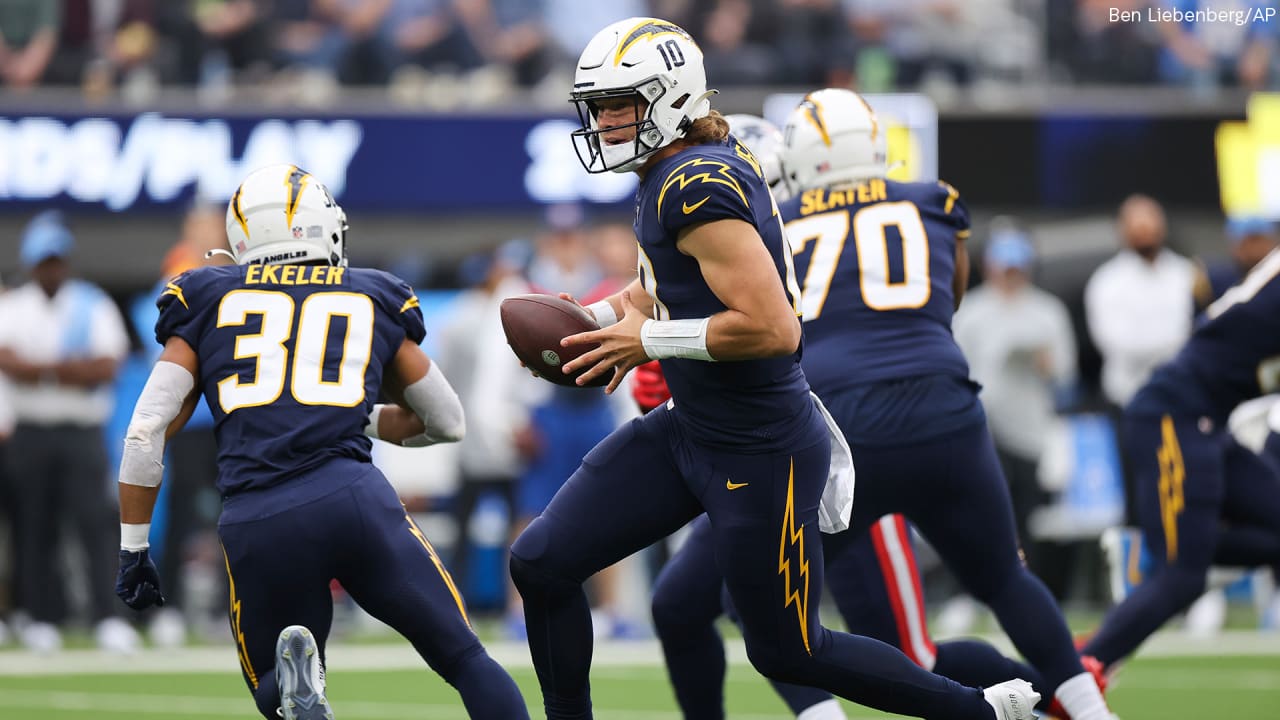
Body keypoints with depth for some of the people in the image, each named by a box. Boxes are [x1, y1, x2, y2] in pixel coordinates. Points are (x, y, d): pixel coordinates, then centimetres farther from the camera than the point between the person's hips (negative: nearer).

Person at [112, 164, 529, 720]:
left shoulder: (208, 300, 18)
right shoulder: (374, 299, 20)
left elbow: (146, 432, 10)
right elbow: (447, 423, 31)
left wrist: (133, 552, 16)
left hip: (255, 522, 1)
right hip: (352, 498, -1)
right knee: (465, 660, 9)